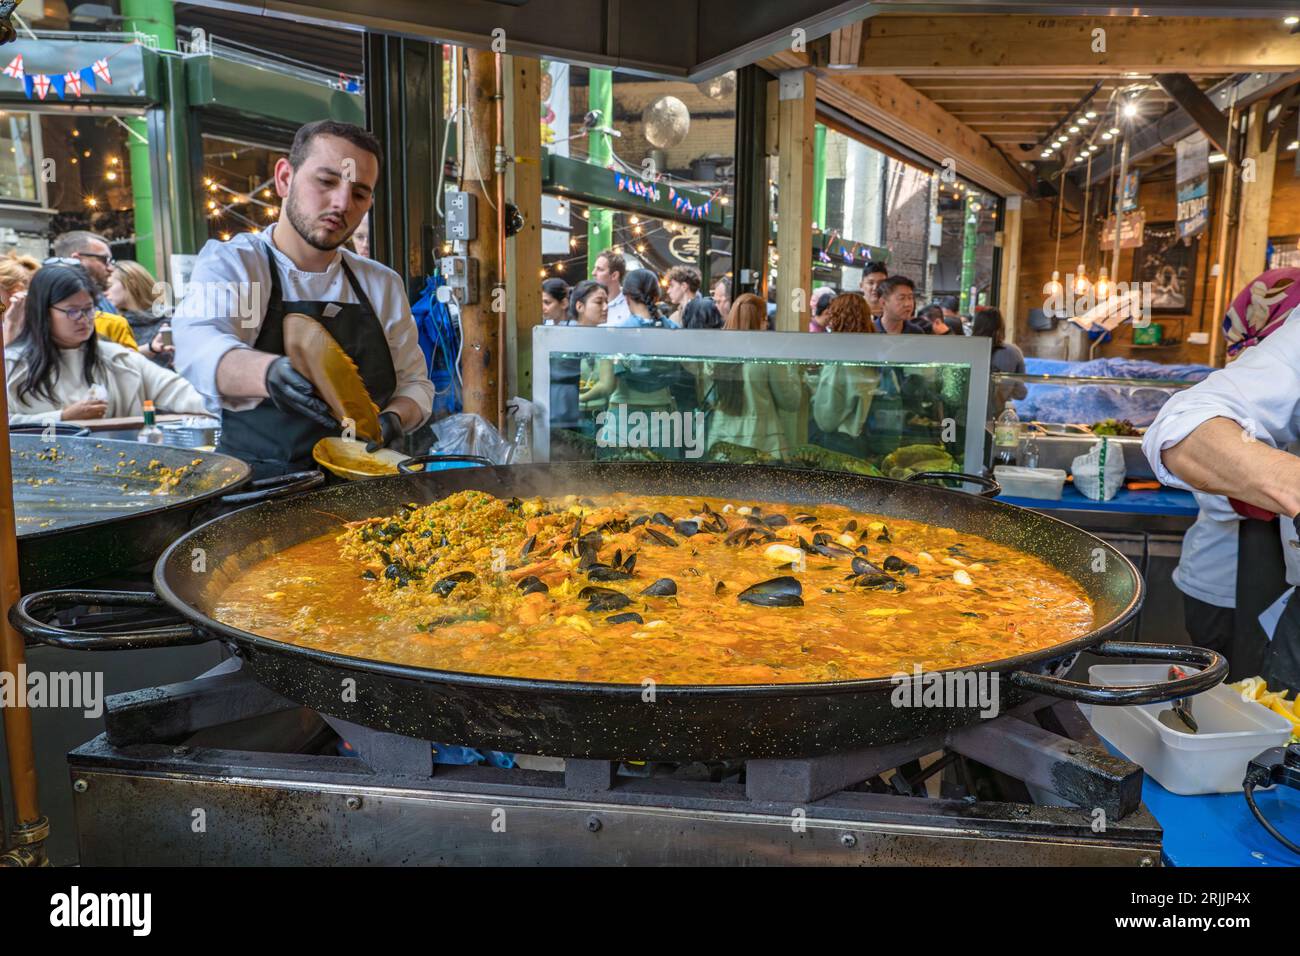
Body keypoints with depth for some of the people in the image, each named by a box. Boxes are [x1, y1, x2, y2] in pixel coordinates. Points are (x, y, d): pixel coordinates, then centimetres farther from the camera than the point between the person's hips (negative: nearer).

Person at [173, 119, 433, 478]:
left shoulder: (383, 284, 12)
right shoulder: (228, 263, 0)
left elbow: (414, 382, 18)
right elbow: (198, 347, -21)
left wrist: (393, 418, -7)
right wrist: (268, 373, -44)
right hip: (257, 488, -3)